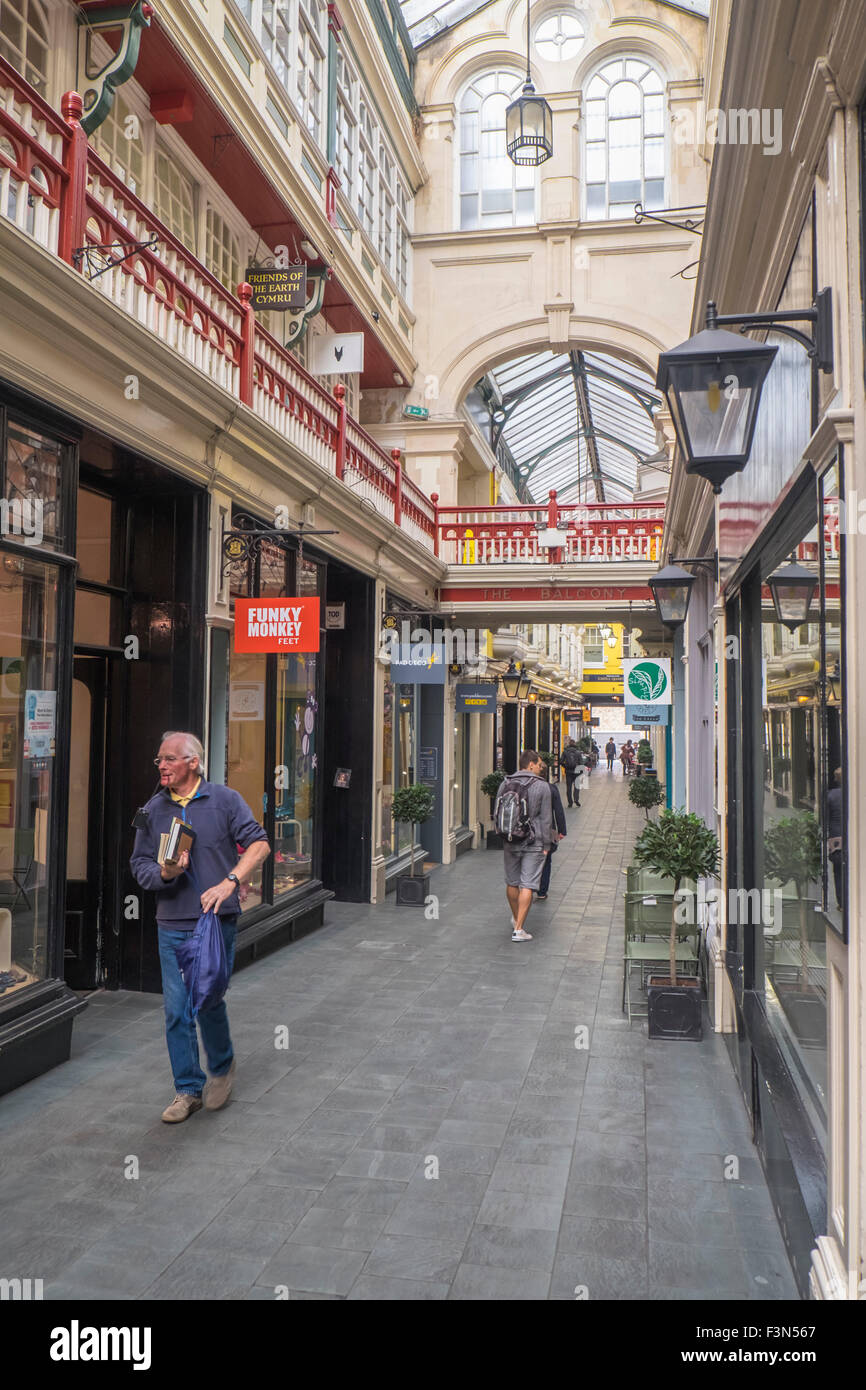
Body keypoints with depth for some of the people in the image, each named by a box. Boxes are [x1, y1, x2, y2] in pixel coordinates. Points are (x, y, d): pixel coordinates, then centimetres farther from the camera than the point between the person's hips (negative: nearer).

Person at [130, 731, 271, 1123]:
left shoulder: (225, 800, -2)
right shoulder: (153, 810, 7)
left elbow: (259, 844, -8)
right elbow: (139, 864, 10)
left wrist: (229, 882, -19)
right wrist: (164, 873, -12)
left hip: (216, 921, -3)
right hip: (172, 925, 3)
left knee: (208, 1001, -5)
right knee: (176, 1010, 5)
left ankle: (222, 1066, 25)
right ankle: (187, 1090, 21)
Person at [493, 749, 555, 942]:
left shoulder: (505, 784, 5)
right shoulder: (541, 786, -8)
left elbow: (496, 814, 9)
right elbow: (545, 818, -9)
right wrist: (546, 844, -3)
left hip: (510, 841, 5)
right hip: (533, 843, -4)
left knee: (512, 882, 18)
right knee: (527, 885, -2)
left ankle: (515, 919, 36)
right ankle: (518, 929, -5)